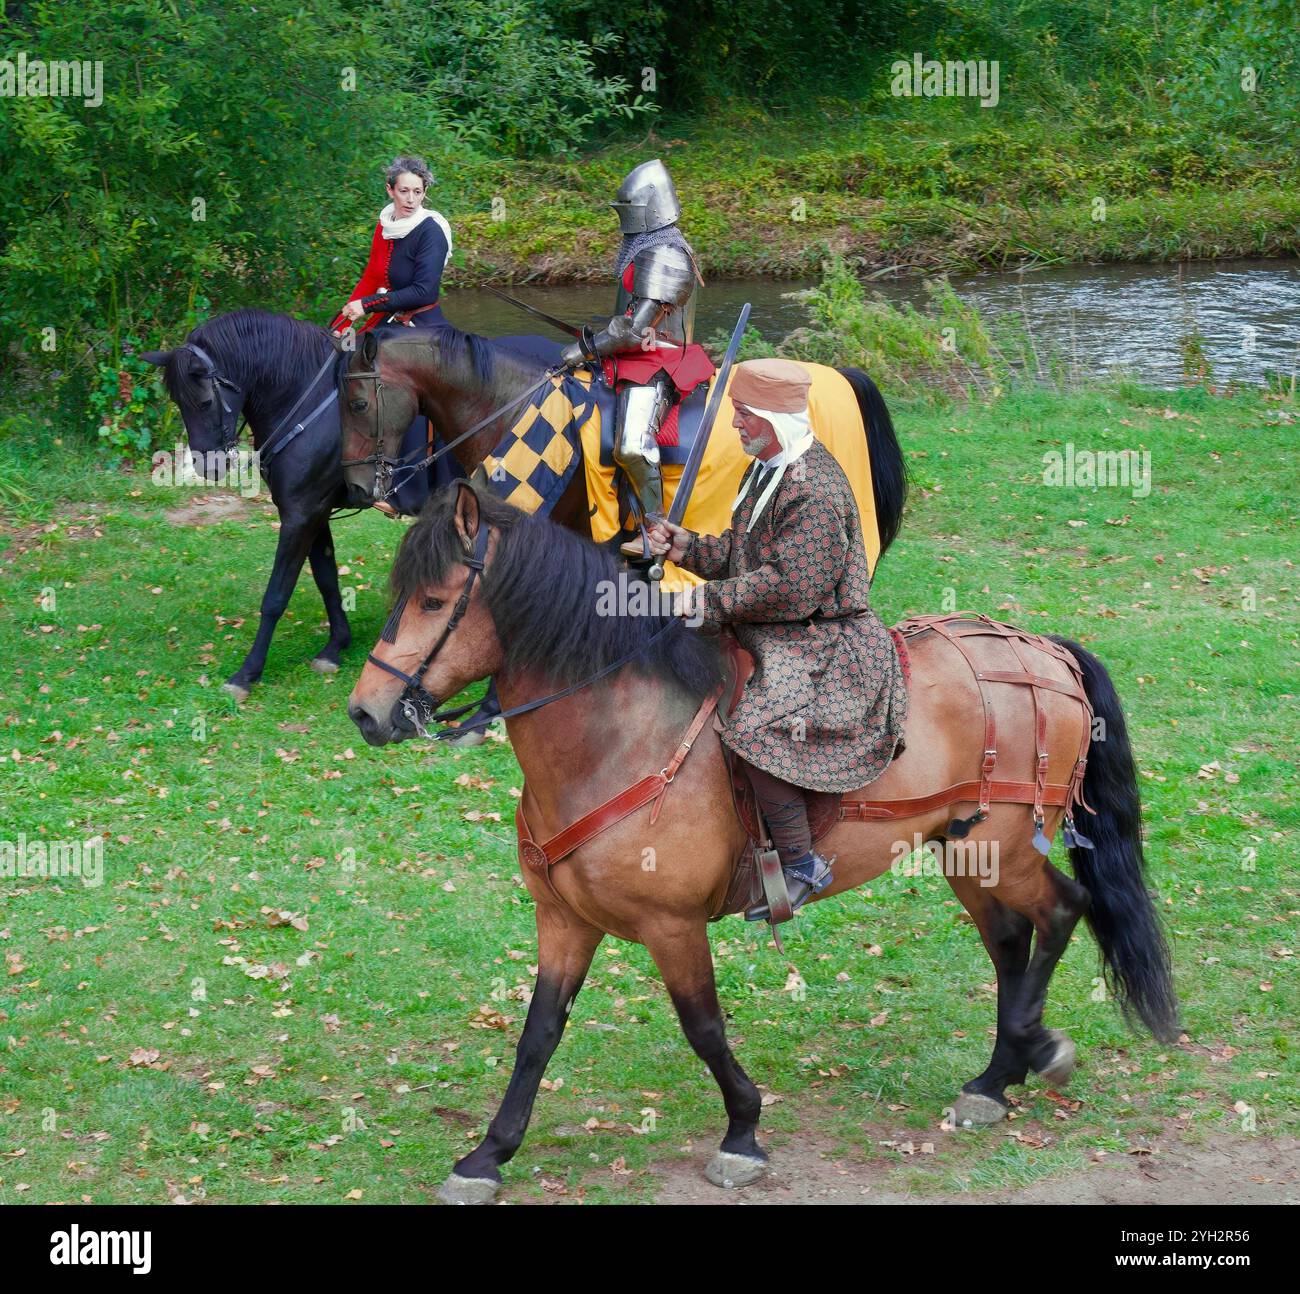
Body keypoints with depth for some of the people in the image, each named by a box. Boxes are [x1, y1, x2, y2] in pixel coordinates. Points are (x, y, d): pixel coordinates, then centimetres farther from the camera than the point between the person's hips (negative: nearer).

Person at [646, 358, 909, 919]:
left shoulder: (815, 491, -21)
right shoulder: (767, 469, 12)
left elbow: (790, 586, -26)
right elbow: (737, 552, 17)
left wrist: (708, 600, -23)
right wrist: (681, 544, 0)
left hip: (819, 645, -11)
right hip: (768, 636, 11)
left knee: (754, 732, -29)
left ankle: (802, 865, -16)